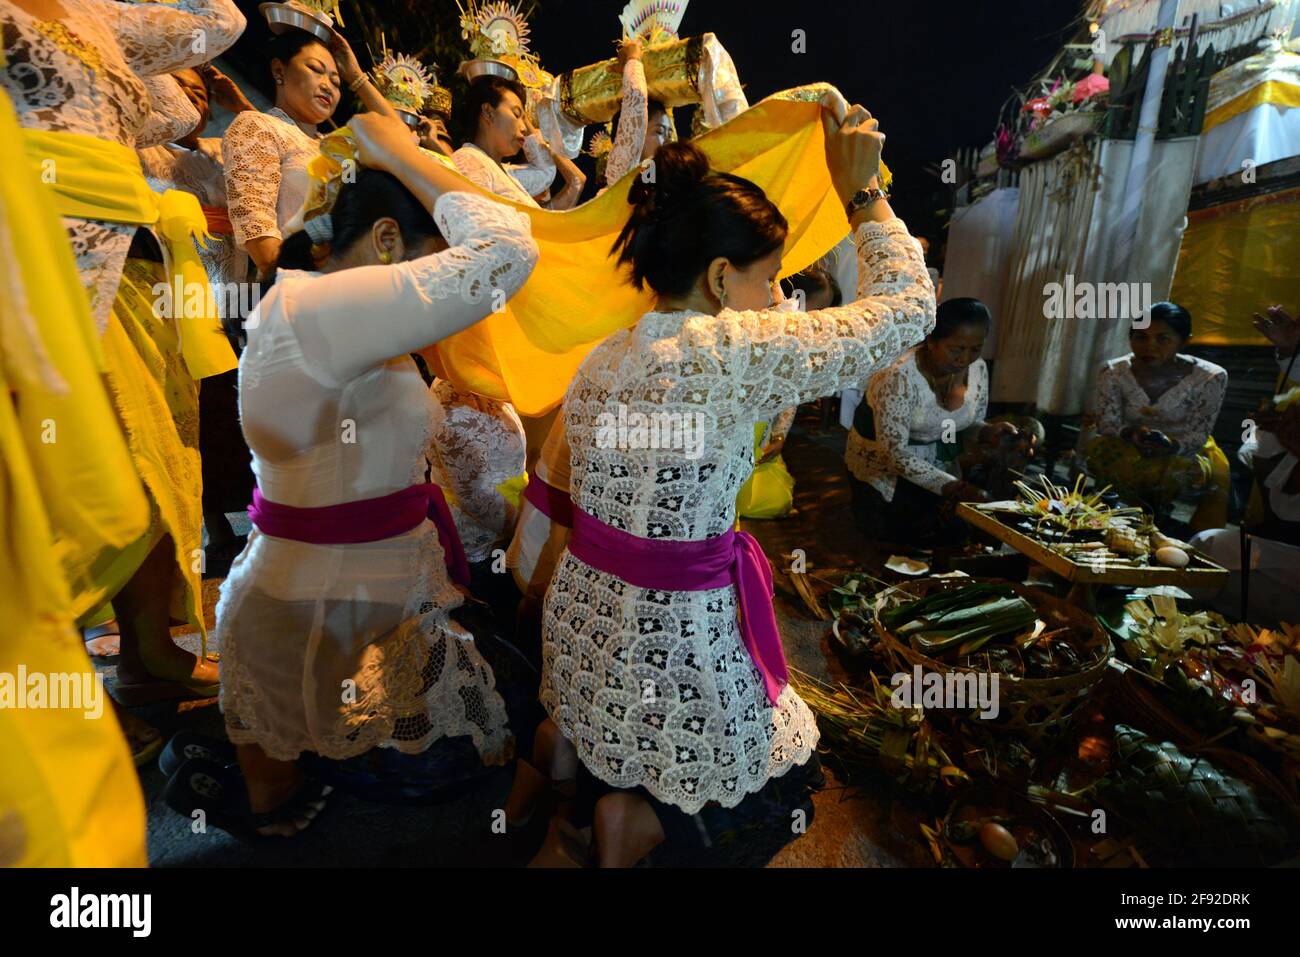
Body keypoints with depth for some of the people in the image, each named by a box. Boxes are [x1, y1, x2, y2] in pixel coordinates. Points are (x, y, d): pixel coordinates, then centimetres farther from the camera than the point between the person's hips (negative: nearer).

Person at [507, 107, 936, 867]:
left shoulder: (601, 359, 1)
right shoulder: (734, 353, -21)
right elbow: (909, 306, -12)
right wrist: (863, 192, -2)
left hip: (583, 613, 7)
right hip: (676, 634, -7)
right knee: (781, 772, 20)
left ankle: (571, 748, 12)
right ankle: (639, 820, 0)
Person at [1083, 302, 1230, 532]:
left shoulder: (1209, 377, -18)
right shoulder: (1113, 372, -16)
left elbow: (1198, 435, -16)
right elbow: (1107, 424, -16)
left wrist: (1170, 445, -39)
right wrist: (1130, 434, -40)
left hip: (1186, 454, 0)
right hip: (1129, 452, 0)